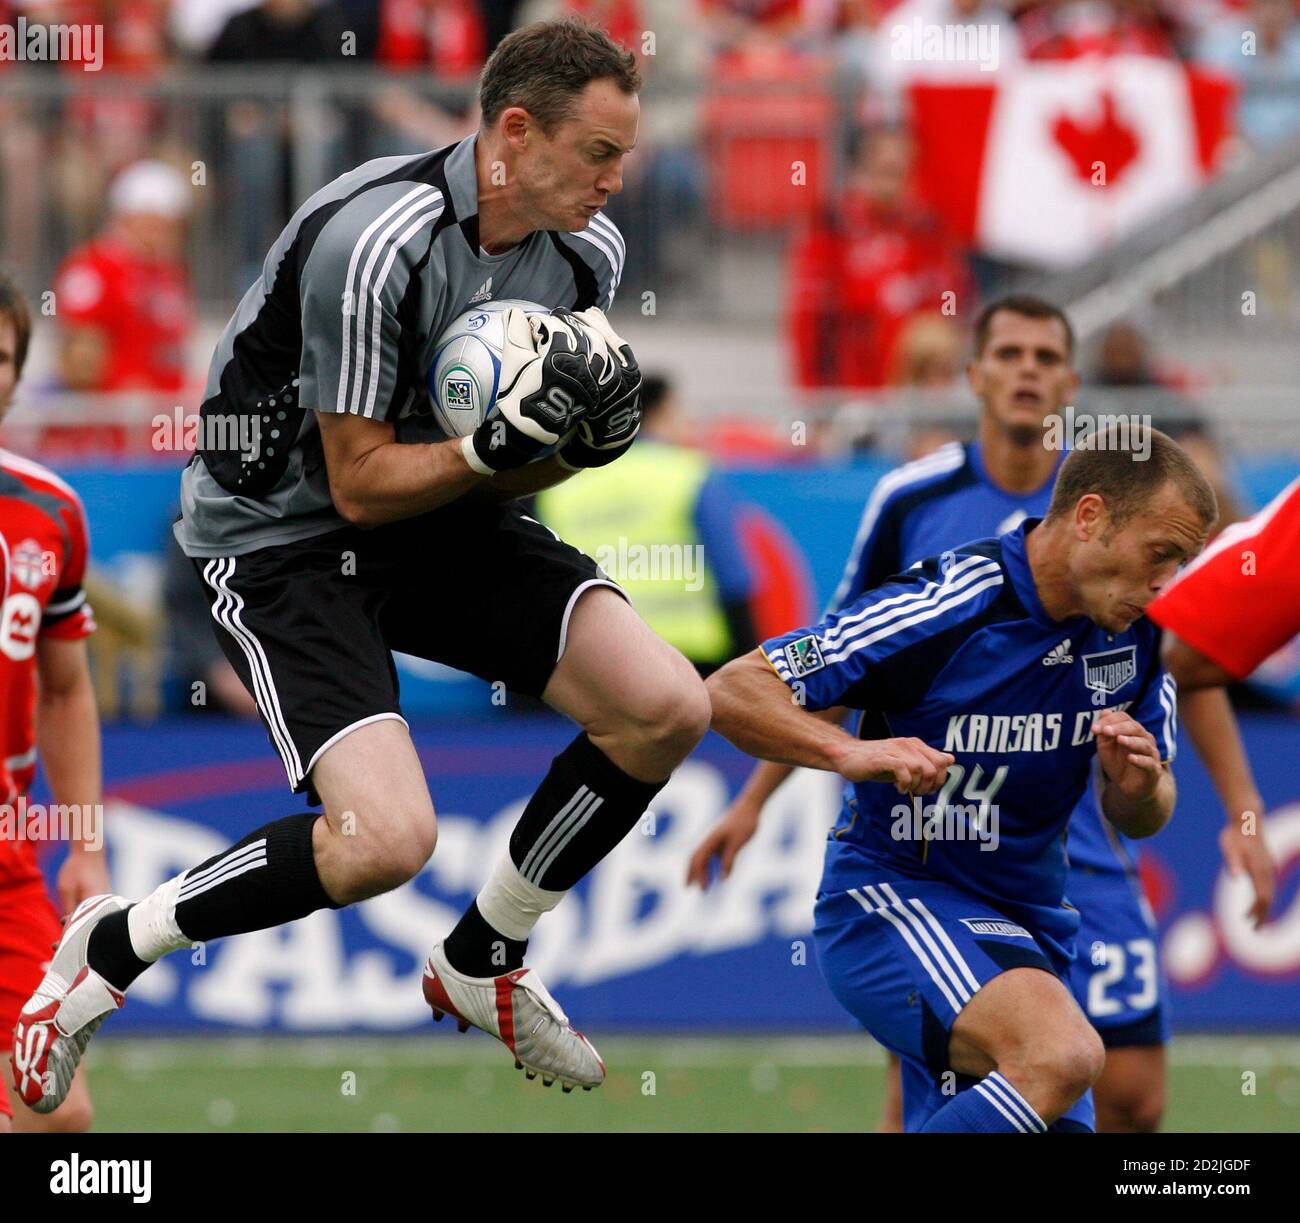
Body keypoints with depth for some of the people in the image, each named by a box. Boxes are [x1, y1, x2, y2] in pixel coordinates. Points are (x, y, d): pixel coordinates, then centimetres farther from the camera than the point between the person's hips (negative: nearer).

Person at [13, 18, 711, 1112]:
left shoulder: (586, 251, -3)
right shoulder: (372, 242, -28)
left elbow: (519, 470, 8)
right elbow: (361, 485, -21)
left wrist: (581, 439, -13)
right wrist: (500, 444, -32)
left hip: (445, 522, 8)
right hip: (283, 532, -7)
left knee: (666, 709, -9)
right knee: (385, 838, -26)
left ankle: (480, 965, 12)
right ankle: (113, 949, -1)